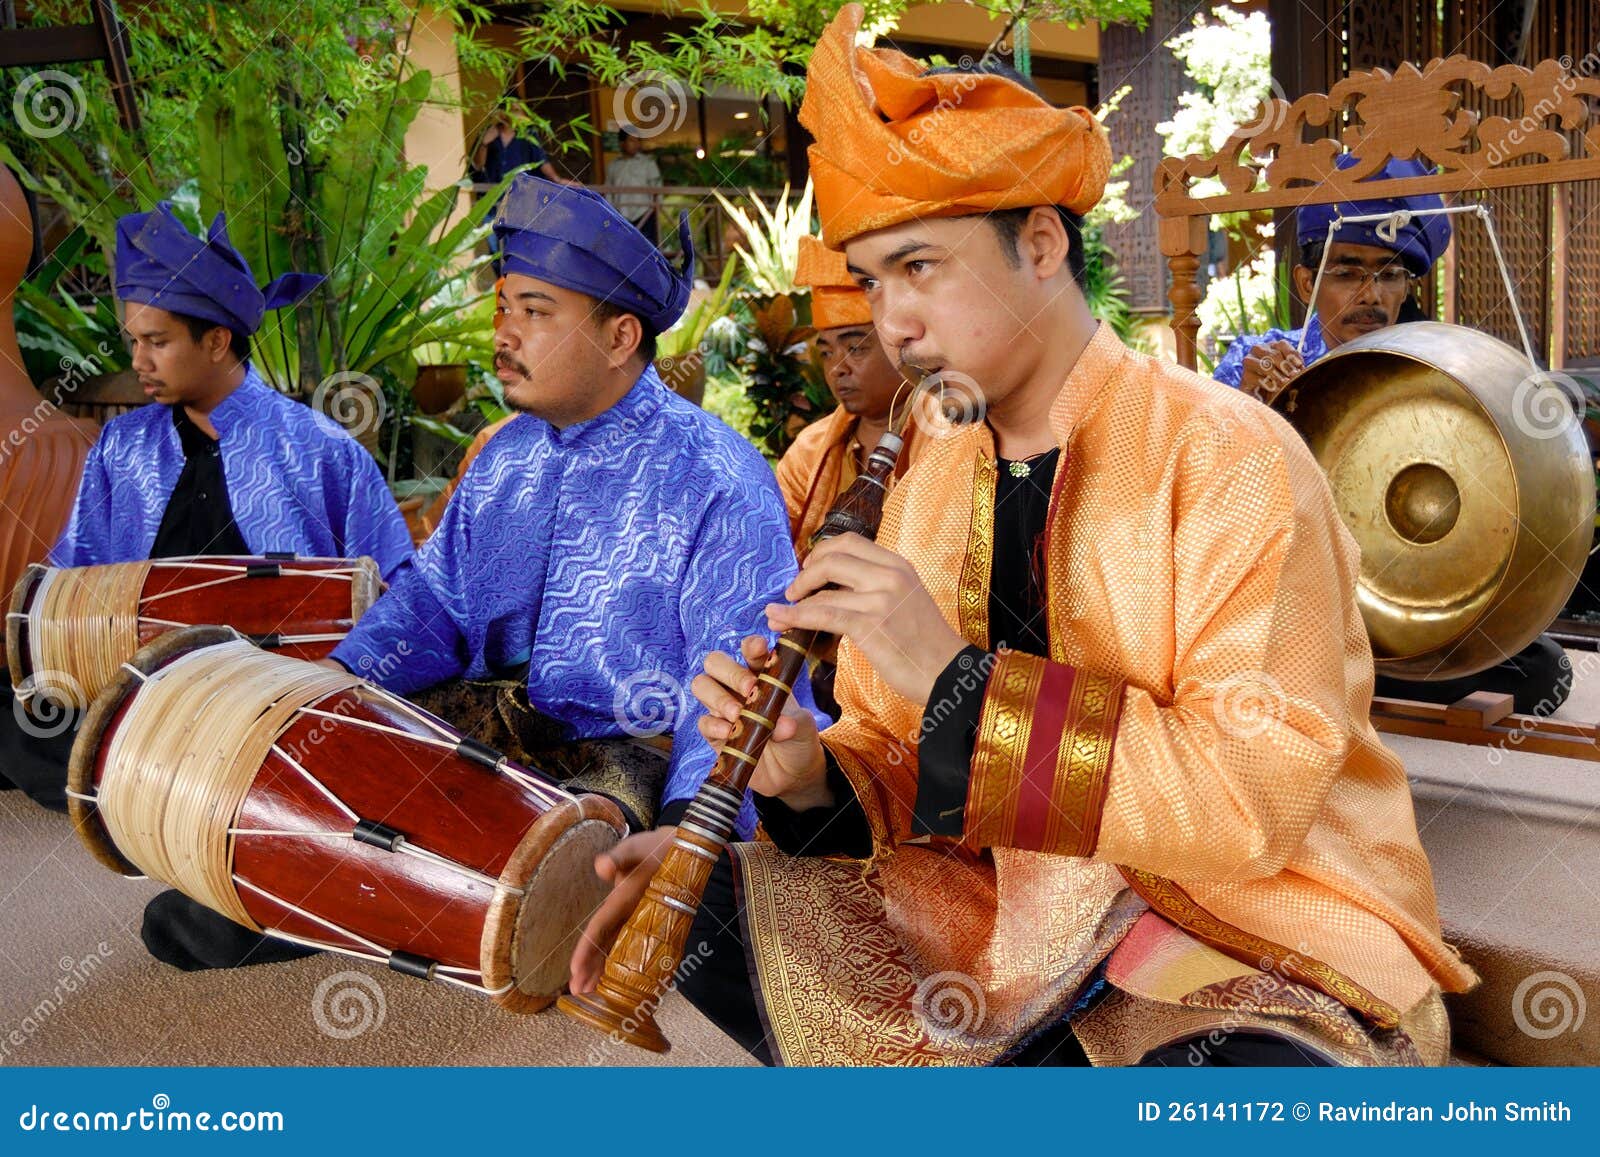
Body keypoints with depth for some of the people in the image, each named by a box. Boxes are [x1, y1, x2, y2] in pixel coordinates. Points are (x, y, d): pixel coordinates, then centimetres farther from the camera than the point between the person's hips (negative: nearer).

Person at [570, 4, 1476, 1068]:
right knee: (699, 902, -4)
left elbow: (1256, 798, -23)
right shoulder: (931, 486, 6)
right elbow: (899, 769, 8)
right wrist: (806, 780, -15)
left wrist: (958, 678, -27)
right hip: (1015, 913, 6)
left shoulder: (1227, 456, -14)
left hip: (1265, 947, -6)